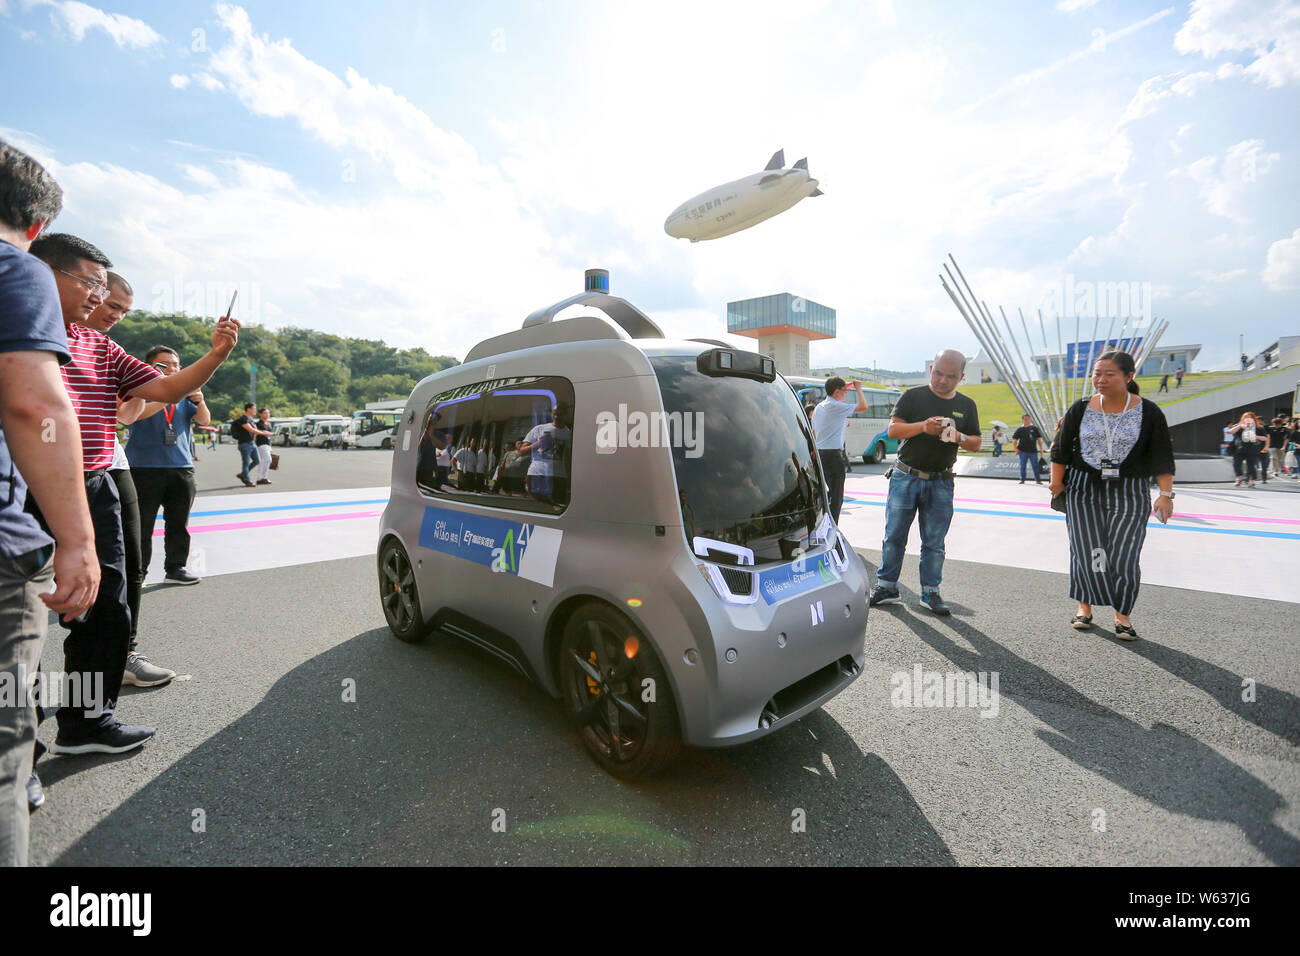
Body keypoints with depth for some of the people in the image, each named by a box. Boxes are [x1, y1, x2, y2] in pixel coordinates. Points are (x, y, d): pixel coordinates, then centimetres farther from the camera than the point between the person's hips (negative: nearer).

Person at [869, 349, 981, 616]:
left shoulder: (966, 405, 11)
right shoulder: (913, 396, 2)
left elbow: (977, 443, 12)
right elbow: (893, 429, -6)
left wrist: (959, 438, -10)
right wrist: (923, 427, -23)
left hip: (941, 483, 2)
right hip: (906, 477, -2)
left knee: (934, 542, 6)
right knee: (894, 536, 1)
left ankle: (930, 593, 17)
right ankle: (886, 587, 12)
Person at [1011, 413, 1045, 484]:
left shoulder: (1034, 428, 7)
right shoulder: (1020, 429, 4)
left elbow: (1039, 438, 10)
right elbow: (1015, 439, 7)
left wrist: (1041, 448, 5)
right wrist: (1016, 448, -3)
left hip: (1033, 451, 1)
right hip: (1023, 451, -1)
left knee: (1036, 466, 3)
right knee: (1022, 466, 3)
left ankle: (1038, 480, 10)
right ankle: (1022, 479, 12)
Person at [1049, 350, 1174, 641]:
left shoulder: (1148, 412, -1)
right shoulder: (1080, 409, 2)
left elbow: (1161, 457, -1)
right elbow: (1062, 450, 7)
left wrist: (1165, 493, -8)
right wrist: (1057, 481, -2)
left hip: (1129, 493, -1)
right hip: (1083, 489, 1)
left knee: (1124, 555, -6)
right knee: (1086, 550, 1)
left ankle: (1123, 614, 13)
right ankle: (1085, 605, 20)